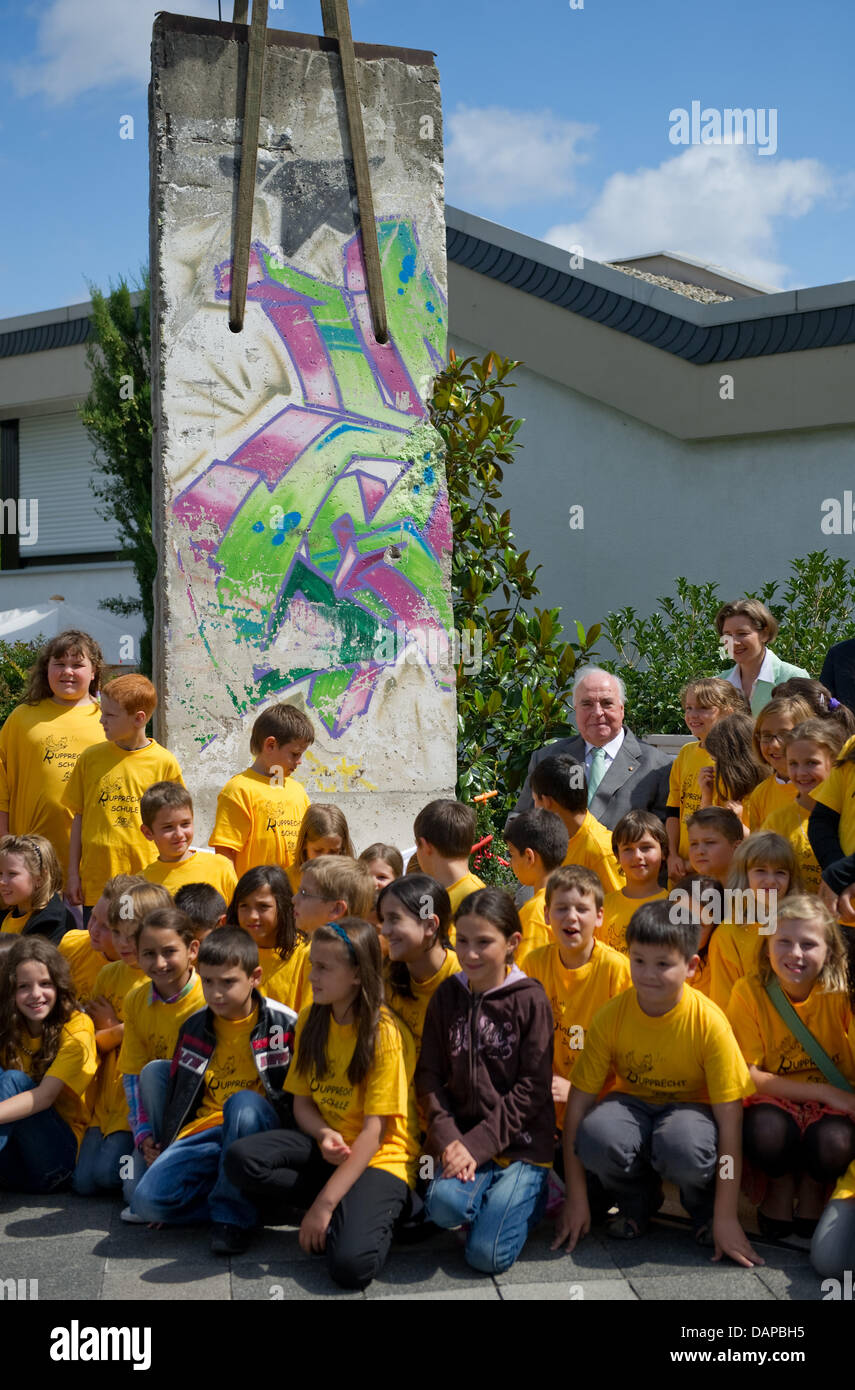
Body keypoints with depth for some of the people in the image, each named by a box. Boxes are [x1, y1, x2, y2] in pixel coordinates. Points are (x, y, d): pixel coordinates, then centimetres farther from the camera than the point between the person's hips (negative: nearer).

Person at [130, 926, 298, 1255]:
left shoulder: (283, 1024, -3)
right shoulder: (193, 1028, 10)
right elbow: (176, 1097, 18)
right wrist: (166, 1153, 15)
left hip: (261, 1129, -3)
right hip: (206, 1132, 3)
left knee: (243, 1103, -40)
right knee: (146, 1200, -22)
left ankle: (232, 1216, -23)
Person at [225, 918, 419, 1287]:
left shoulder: (385, 1034, -16)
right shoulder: (310, 1021, 4)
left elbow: (374, 1131, -18)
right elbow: (301, 1102, 6)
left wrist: (324, 1205, -22)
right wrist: (325, 1134, -19)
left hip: (379, 1157, -6)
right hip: (326, 1145, 6)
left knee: (351, 1265, -31)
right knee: (240, 1159, -23)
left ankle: (372, 1213, 3)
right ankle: (347, 1208, -6)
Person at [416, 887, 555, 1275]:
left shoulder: (530, 999, -4)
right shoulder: (447, 997, 7)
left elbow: (533, 1088, -8)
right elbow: (429, 1075, 4)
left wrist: (479, 1142, -14)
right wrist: (447, 1136, -11)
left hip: (521, 1144, -3)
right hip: (463, 1137, 3)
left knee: (487, 1255, -15)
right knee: (443, 1204, -28)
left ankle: (529, 1194, 14)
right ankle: (493, 1199, 4)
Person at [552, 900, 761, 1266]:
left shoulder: (709, 1022, -21)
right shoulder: (612, 1015, -16)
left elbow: (730, 1119, -19)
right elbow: (579, 1099, -11)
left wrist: (725, 1217, -21)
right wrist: (576, 1198, -12)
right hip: (632, 1104, 2)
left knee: (684, 1146, -38)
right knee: (596, 1135, -34)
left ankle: (704, 1208, 0)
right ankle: (637, 1200, 2)